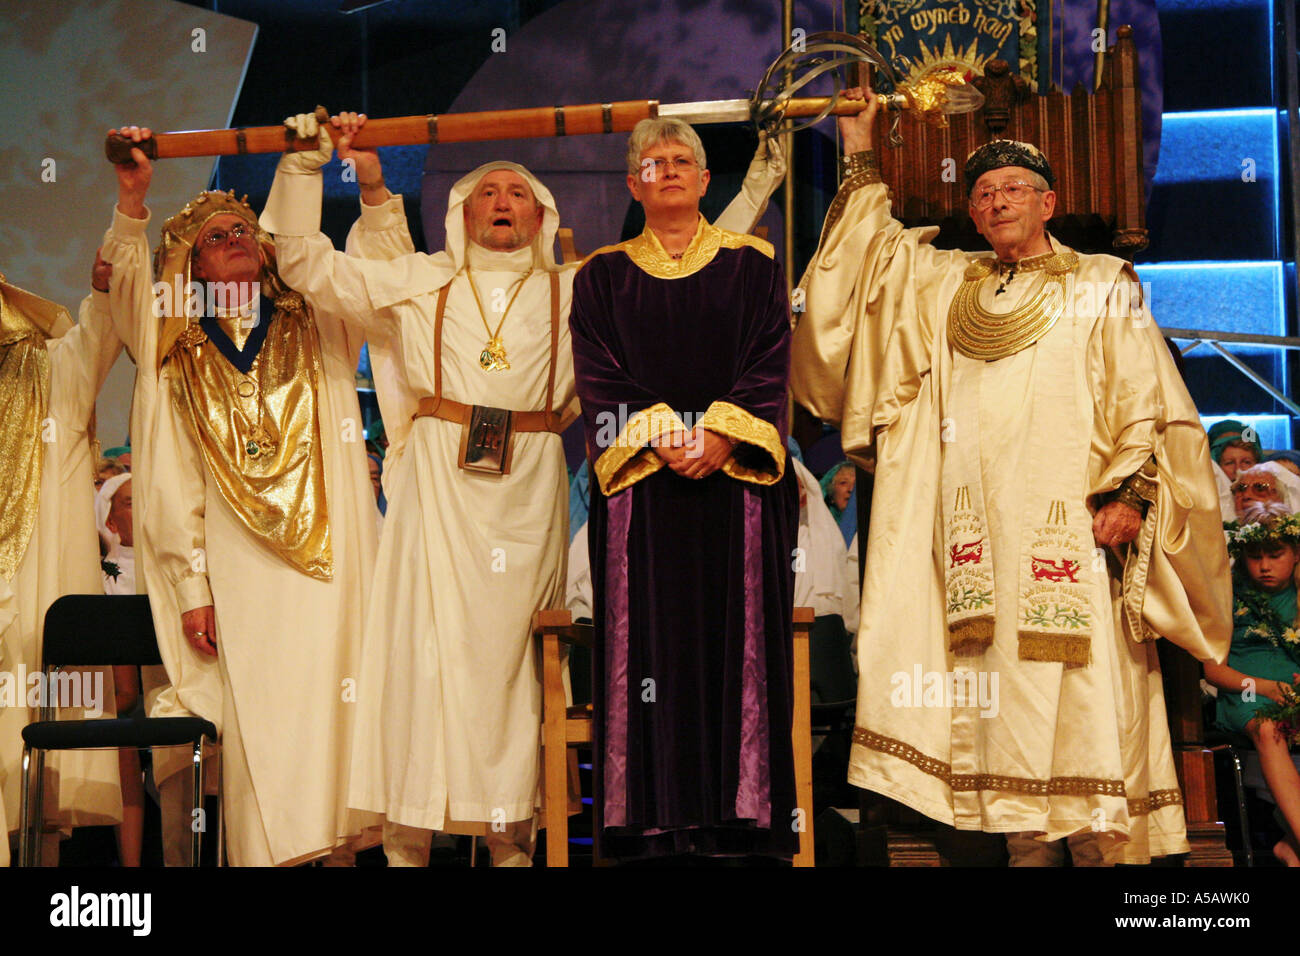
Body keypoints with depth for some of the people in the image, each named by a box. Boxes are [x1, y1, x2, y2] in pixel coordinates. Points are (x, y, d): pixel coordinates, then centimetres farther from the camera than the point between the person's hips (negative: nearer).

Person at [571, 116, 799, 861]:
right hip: (640, 485, 0)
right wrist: (658, 438, -13)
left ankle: (743, 811, 1)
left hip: (737, 478, 0)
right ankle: (654, 819, -1)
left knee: (739, 636, -3)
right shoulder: (603, 276, 12)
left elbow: (769, 365, 1)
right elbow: (599, 376, 2)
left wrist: (721, 437, -14)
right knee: (648, 639, -4)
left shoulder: (752, 264, 11)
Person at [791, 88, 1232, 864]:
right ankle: (1027, 845, 5)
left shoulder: (1103, 289, 8)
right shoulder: (943, 283, 19)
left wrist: (1131, 494, -10)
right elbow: (873, 248, 27)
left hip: (1068, 529, -3)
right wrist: (861, 159, 20)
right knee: (1001, 698, 1)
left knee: (1080, 697, -9)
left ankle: (1103, 847, -4)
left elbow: (1147, 403, 2)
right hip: (978, 534, 4)